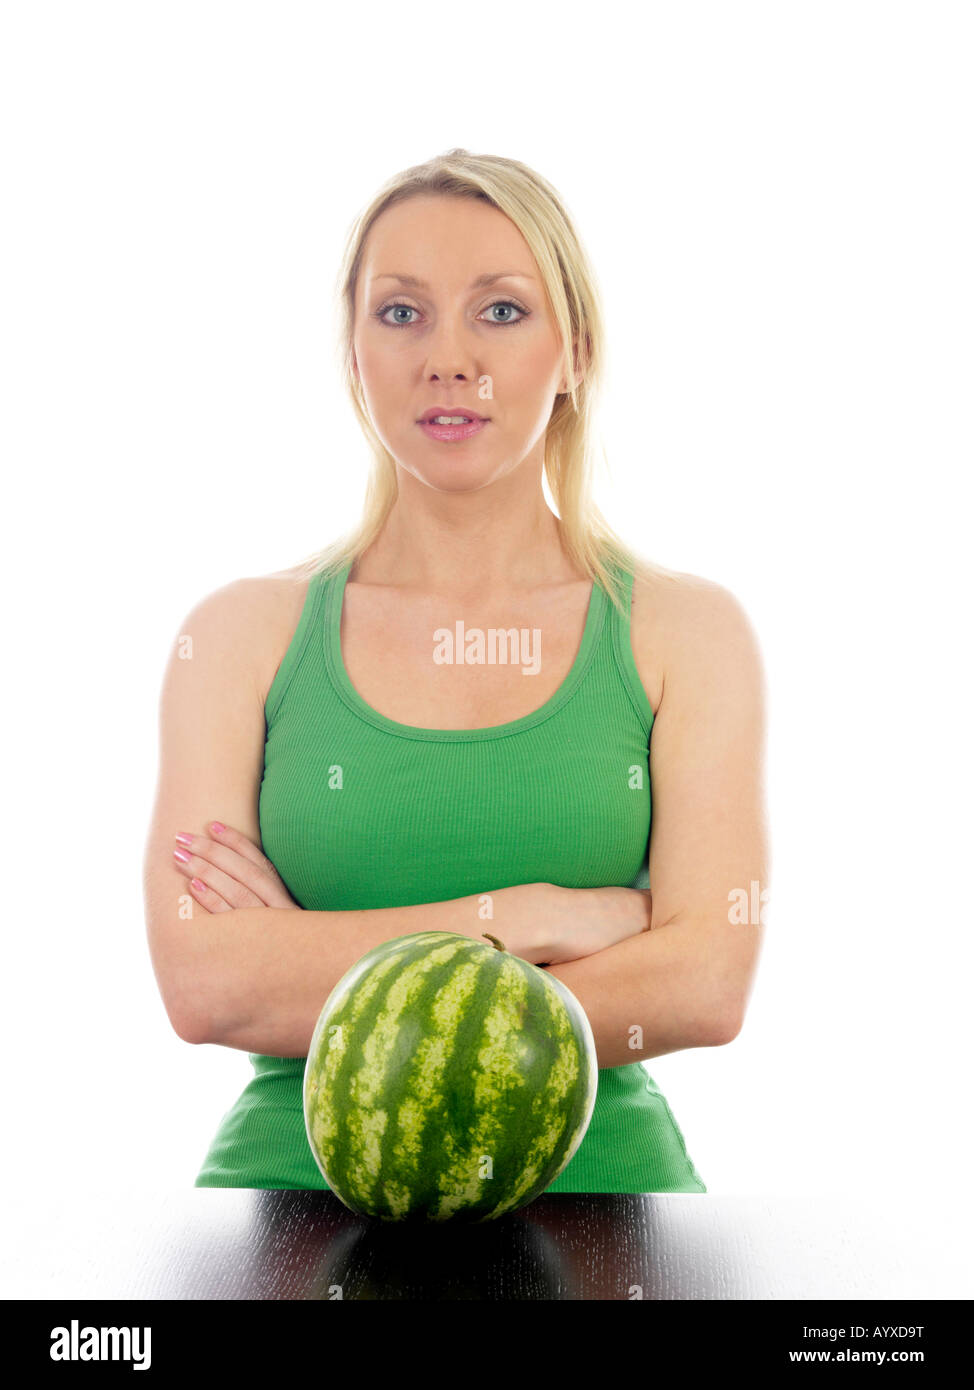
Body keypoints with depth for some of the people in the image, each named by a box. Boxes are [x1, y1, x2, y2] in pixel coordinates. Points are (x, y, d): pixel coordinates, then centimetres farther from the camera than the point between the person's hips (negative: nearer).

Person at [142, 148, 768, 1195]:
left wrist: (308, 969, -9)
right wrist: (535, 916, -11)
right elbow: (202, 981, -7)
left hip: (601, 1167, 0)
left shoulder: (686, 631, 4)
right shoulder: (242, 634, 4)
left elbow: (705, 986, -7)